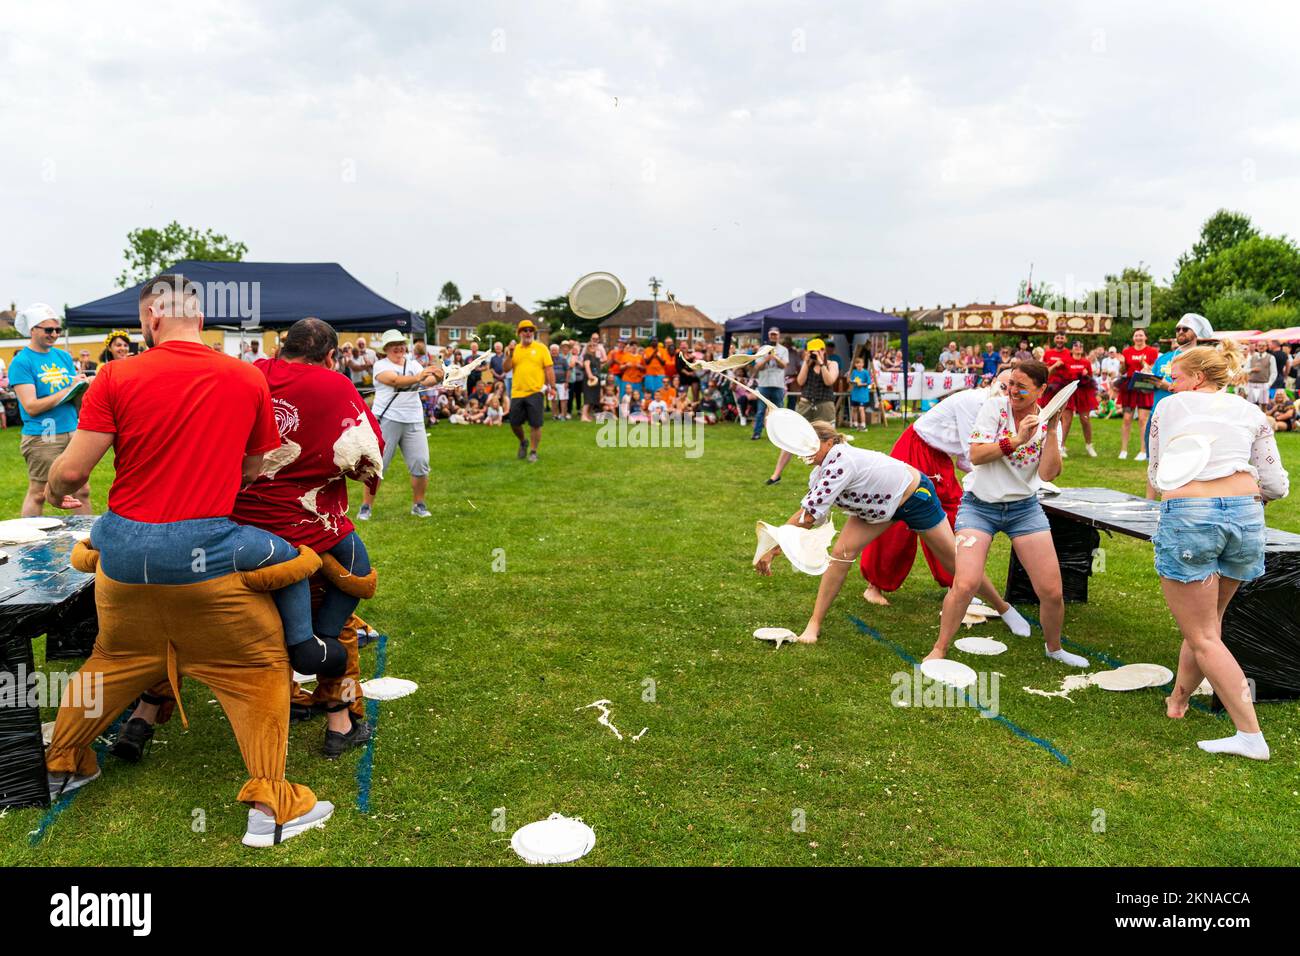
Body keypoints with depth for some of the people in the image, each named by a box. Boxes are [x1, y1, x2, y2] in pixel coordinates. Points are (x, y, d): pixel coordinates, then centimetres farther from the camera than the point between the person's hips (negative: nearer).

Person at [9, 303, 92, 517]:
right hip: (42, 438, -5)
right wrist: (67, 390, -15)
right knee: (37, 494, 1)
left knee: (82, 490, 7)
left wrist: (82, 386, -6)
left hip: (72, 432, 6)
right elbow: (31, 407, -13)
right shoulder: (21, 362, -5)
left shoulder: (64, 356, 13)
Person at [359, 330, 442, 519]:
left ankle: (418, 504, 15)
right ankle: (366, 506, 10)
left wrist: (436, 378, -31)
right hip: (387, 420, -4)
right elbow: (395, 380, -22)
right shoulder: (380, 365, -2)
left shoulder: (414, 365, 12)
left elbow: (426, 381, -8)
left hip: (414, 421, 4)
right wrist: (417, 378, -39)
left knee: (421, 464, -1)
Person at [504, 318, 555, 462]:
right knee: (514, 423, 8)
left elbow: (549, 369, -1)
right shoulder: (514, 349, 10)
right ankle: (523, 442, 35)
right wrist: (510, 354, -10)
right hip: (517, 392, 3)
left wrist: (552, 386, -8)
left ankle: (533, 451, 11)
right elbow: (506, 369, 4)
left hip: (536, 392, -3)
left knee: (535, 424, -3)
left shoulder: (541, 348, 1)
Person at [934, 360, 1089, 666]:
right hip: (979, 505, -3)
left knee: (1052, 591, 1)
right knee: (966, 584, -19)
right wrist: (1017, 439, -22)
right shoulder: (995, 406, -8)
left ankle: (1054, 648, 32)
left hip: (1024, 508, 3)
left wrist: (1051, 431, -18)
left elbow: (1048, 474, -11)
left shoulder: (1047, 423, -1)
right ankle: (939, 650, 2)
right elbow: (976, 455, -16)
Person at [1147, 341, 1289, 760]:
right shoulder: (1250, 413, 16)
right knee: (1208, 623, 22)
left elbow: (1155, 476, 16)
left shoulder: (1170, 407, 10)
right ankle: (1178, 699, 38)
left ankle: (1251, 736, 0)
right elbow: (1275, 484, 11)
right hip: (1244, 515, 5)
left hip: (1186, 516, -4)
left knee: (1203, 637, 3)